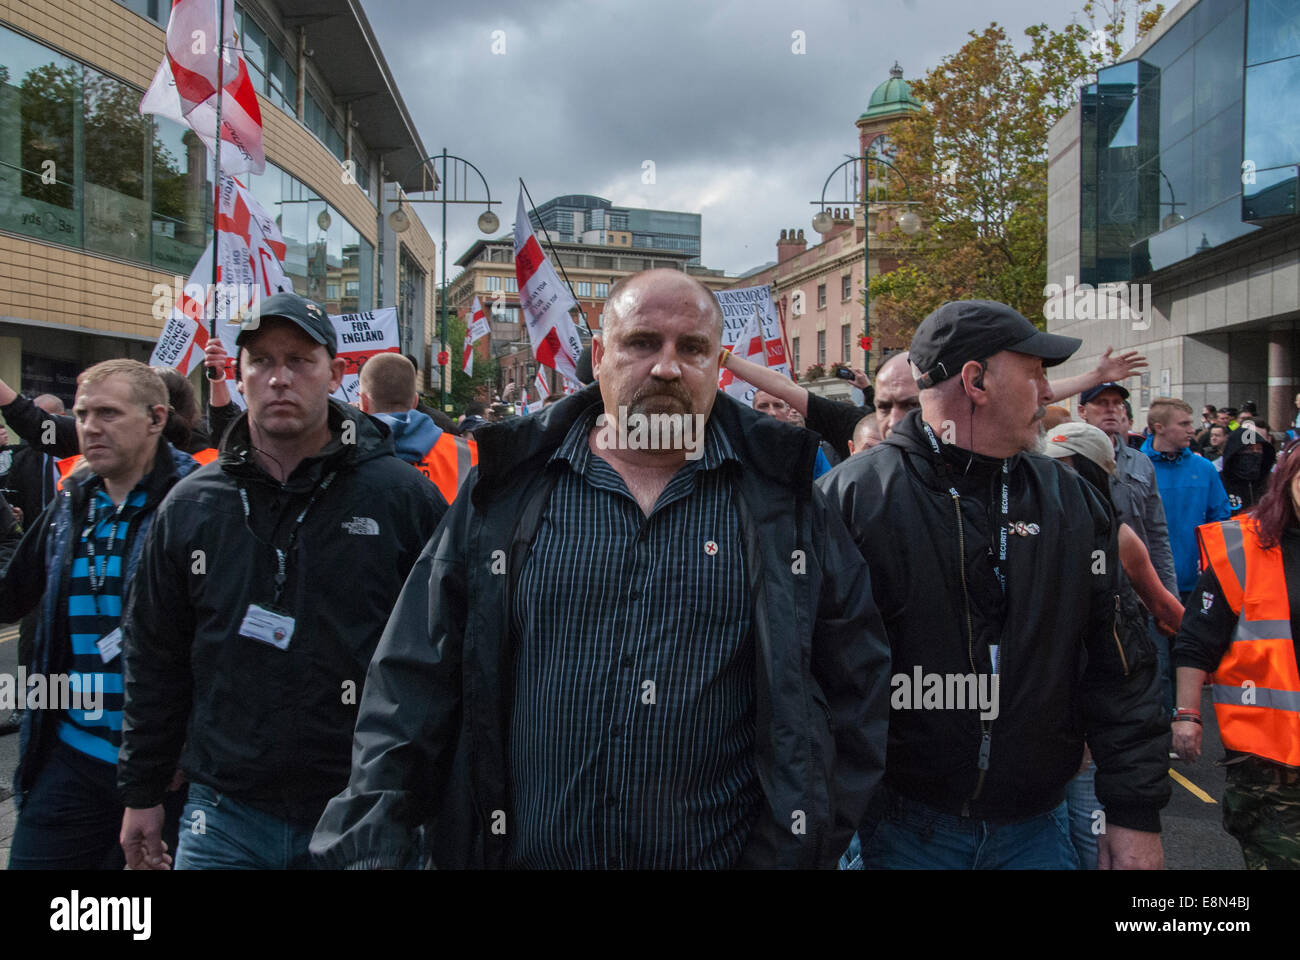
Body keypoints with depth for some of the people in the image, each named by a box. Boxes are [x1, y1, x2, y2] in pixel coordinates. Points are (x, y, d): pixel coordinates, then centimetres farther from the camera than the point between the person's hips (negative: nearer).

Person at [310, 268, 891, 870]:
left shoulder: (785, 501, -1)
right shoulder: (505, 495, -1)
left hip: (727, 852, 0)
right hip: (521, 850, 1)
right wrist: (366, 848, -8)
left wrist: (809, 842, 0)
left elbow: (854, 689, 5)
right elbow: (413, 686, -1)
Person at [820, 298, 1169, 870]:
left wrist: (1136, 813, 3)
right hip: (897, 823, -4)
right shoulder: (851, 497, -11)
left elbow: (1116, 668, 5)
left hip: (1036, 824, 4)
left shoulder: (1072, 502, 4)